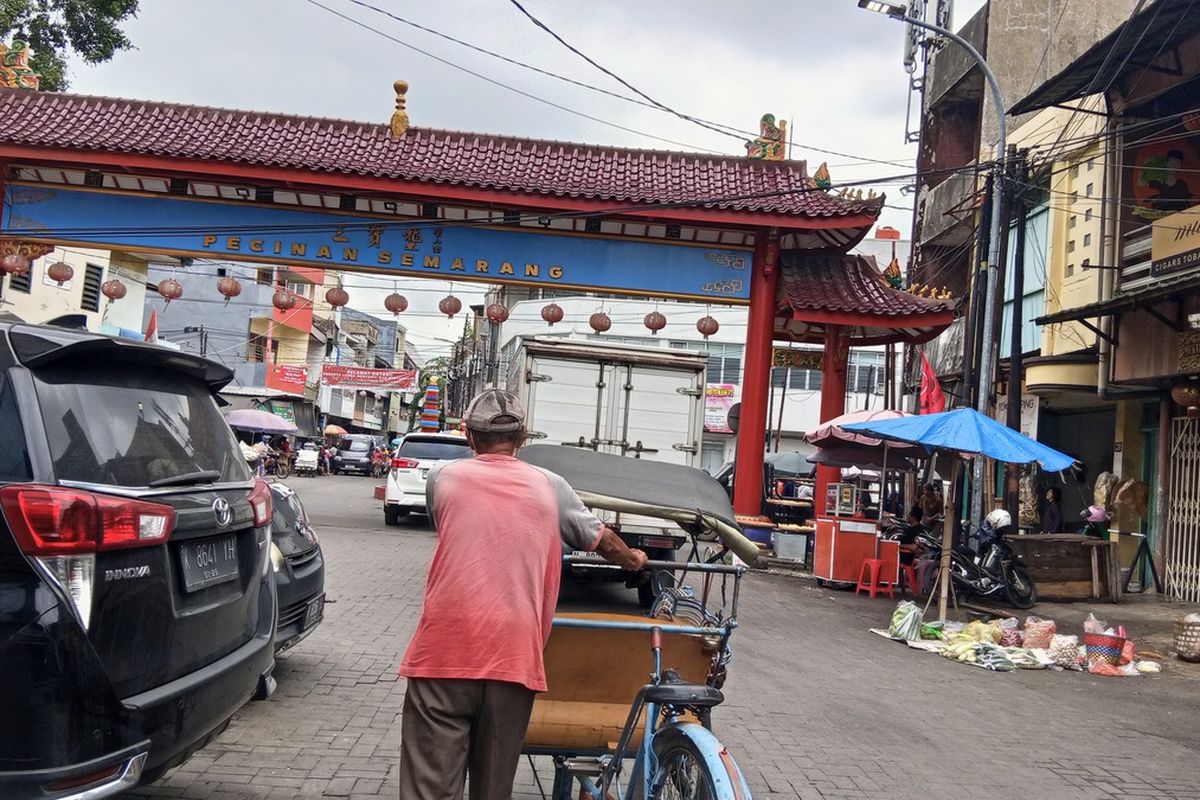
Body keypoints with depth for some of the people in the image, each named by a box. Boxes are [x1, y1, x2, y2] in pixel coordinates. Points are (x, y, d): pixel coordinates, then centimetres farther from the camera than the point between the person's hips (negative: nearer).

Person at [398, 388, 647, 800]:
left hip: (444, 649, -1)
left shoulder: (443, 478, 8)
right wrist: (633, 560, 44)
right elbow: (601, 539, 23)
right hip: (513, 656, 1)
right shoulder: (550, 487, 9)